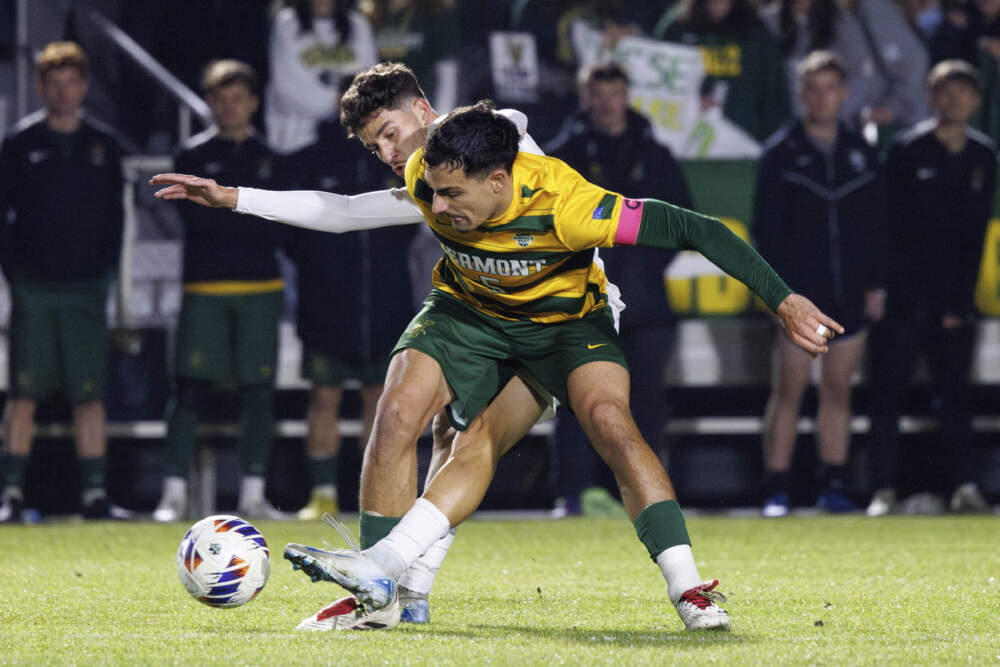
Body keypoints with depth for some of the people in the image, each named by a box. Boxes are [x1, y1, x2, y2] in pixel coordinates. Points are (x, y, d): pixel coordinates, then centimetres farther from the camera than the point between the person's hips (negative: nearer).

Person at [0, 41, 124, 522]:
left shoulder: (103, 145, 8)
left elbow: (114, 214, 11)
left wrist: (106, 273, 2)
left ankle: (95, 492, 3)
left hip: (86, 288, 1)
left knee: (89, 394, 0)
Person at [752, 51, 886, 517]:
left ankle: (833, 485, 12)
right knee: (789, 389, -5)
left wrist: (876, 283, 6)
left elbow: (876, 225, 13)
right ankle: (777, 490, -2)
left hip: (850, 296, 3)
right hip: (798, 295, -3)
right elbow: (765, 228, -2)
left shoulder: (860, 153, 10)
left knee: (838, 390, 7)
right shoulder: (780, 153, 0)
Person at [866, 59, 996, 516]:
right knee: (889, 394, -2)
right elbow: (892, 227, -3)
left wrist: (960, 301, 1)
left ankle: (963, 484, 3)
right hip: (903, 296, -3)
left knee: (955, 393, 2)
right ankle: (885, 488, 2)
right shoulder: (907, 151, -2)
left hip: (954, 302, 3)